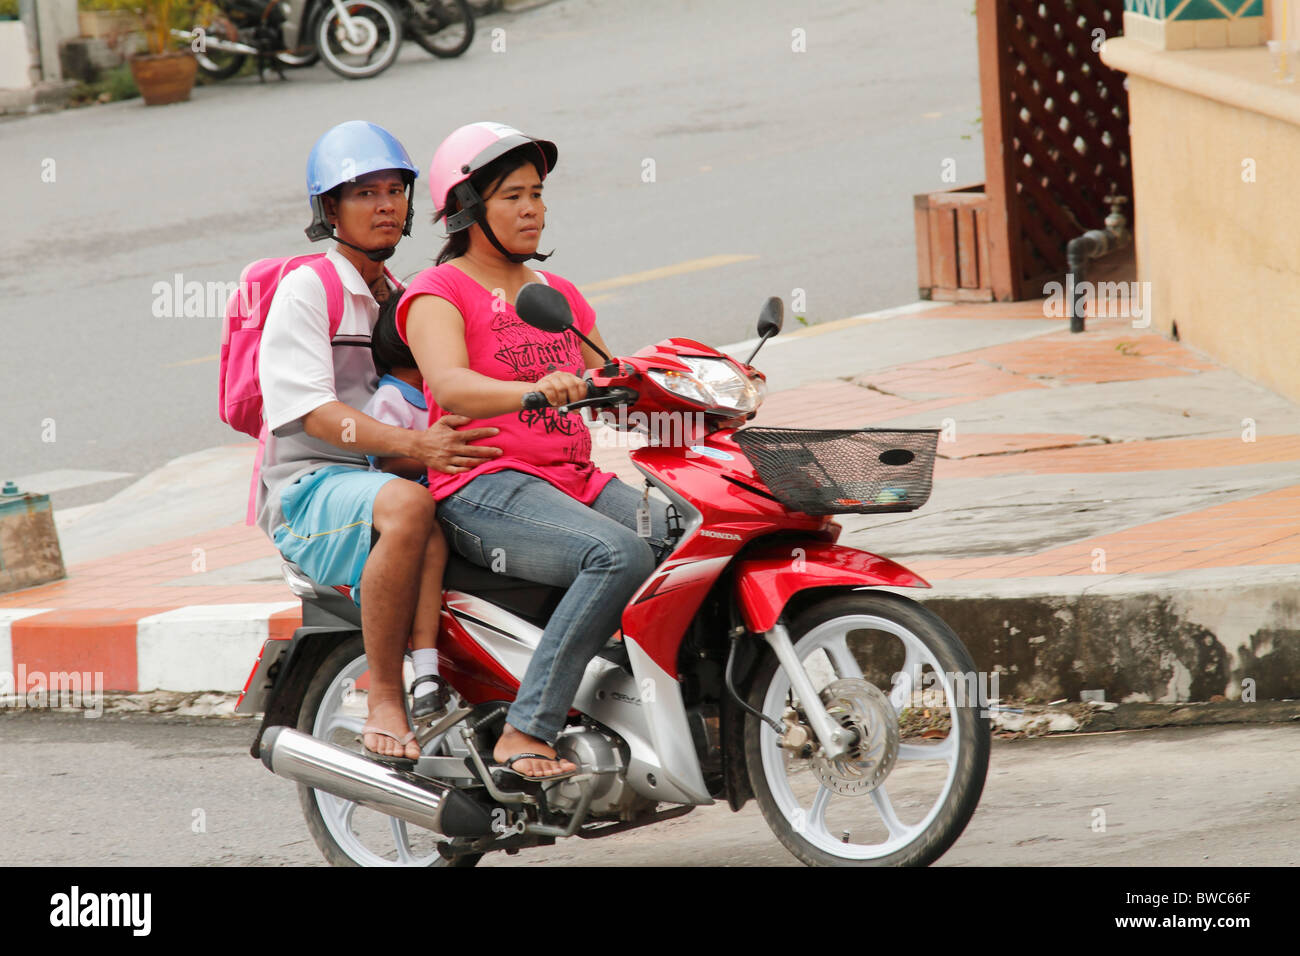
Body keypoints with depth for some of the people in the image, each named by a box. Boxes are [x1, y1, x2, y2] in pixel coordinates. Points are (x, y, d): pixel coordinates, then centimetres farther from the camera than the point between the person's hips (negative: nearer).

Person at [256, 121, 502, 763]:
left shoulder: (405, 299, 23)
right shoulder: (305, 289, -1)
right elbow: (314, 413, -15)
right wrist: (412, 445, -31)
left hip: (387, 474, 7)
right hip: (310, 490, -7)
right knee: (410, 507, -38)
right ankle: (384, 703, -33)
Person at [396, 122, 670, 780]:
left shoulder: (559, 295, 25)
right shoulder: (438, 294, 0)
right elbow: (449, 387, -19)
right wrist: (533, 391, -39)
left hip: (578, 480, 7)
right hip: (485, 489, -7)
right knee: (621, 555, -34)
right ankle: (525, 733, -35)